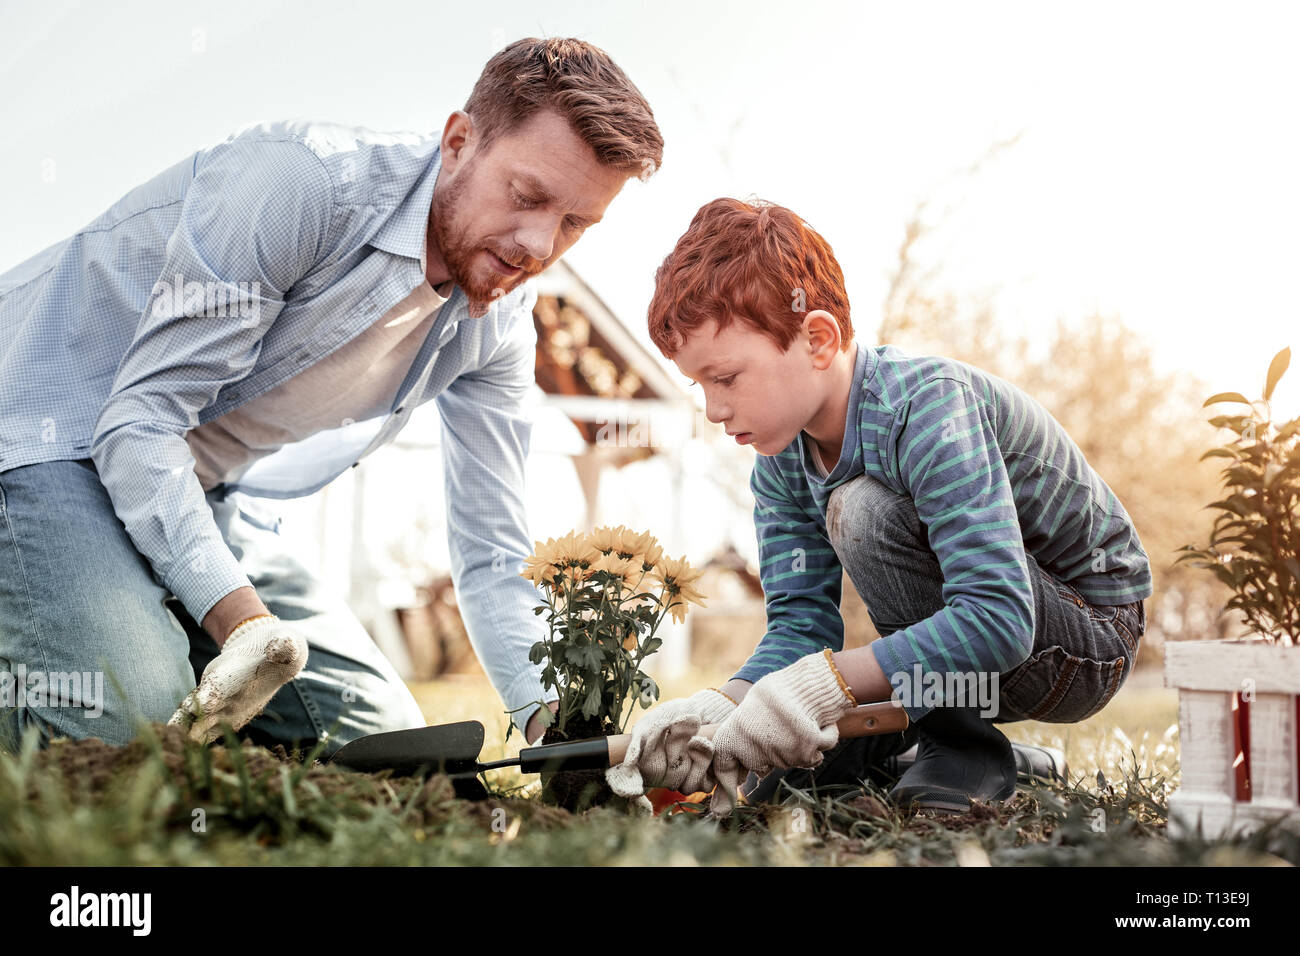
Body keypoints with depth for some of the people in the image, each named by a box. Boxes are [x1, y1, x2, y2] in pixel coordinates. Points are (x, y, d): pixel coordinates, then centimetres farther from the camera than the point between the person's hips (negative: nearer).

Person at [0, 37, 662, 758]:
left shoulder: (499, 323, -4)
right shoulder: (300, 179, -27)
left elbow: (491, 556, 0)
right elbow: (140, 418, -27)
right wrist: (243, 620, -38)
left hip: (204, 495, 7)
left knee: (383, 732, 0)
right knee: (133, 722, -31)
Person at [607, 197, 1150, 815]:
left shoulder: (926, 405, -30)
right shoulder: (779, 468, -5)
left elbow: (998, 619, -38)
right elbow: (801, 624, -11)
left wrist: (827, 680, -43)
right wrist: (722, 706, -31)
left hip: (1094, 635, -7)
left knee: (862, 508, -28)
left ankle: (963, 743, -14)